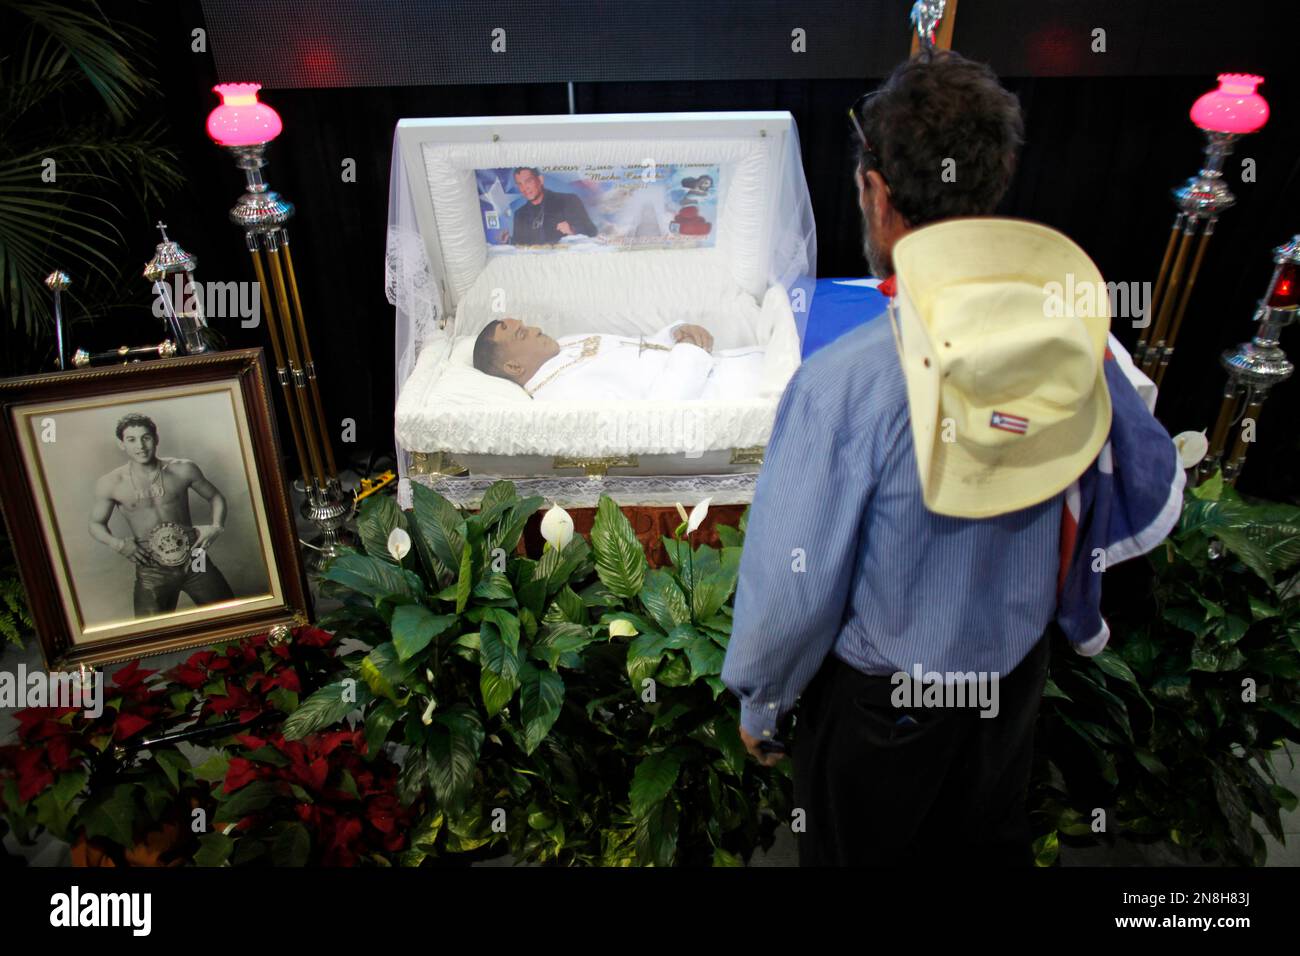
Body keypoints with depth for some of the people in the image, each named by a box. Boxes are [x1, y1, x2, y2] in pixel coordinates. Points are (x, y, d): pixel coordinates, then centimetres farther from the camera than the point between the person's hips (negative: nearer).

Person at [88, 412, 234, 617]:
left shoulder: (183, 470, -3)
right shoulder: (110, 484, -4)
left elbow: (216, 497, 11)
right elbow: (96, 524, 9)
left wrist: (216, 527, -7)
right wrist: (117, 544, -10)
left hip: (194, 562, 1)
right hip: (151, 573, -1)